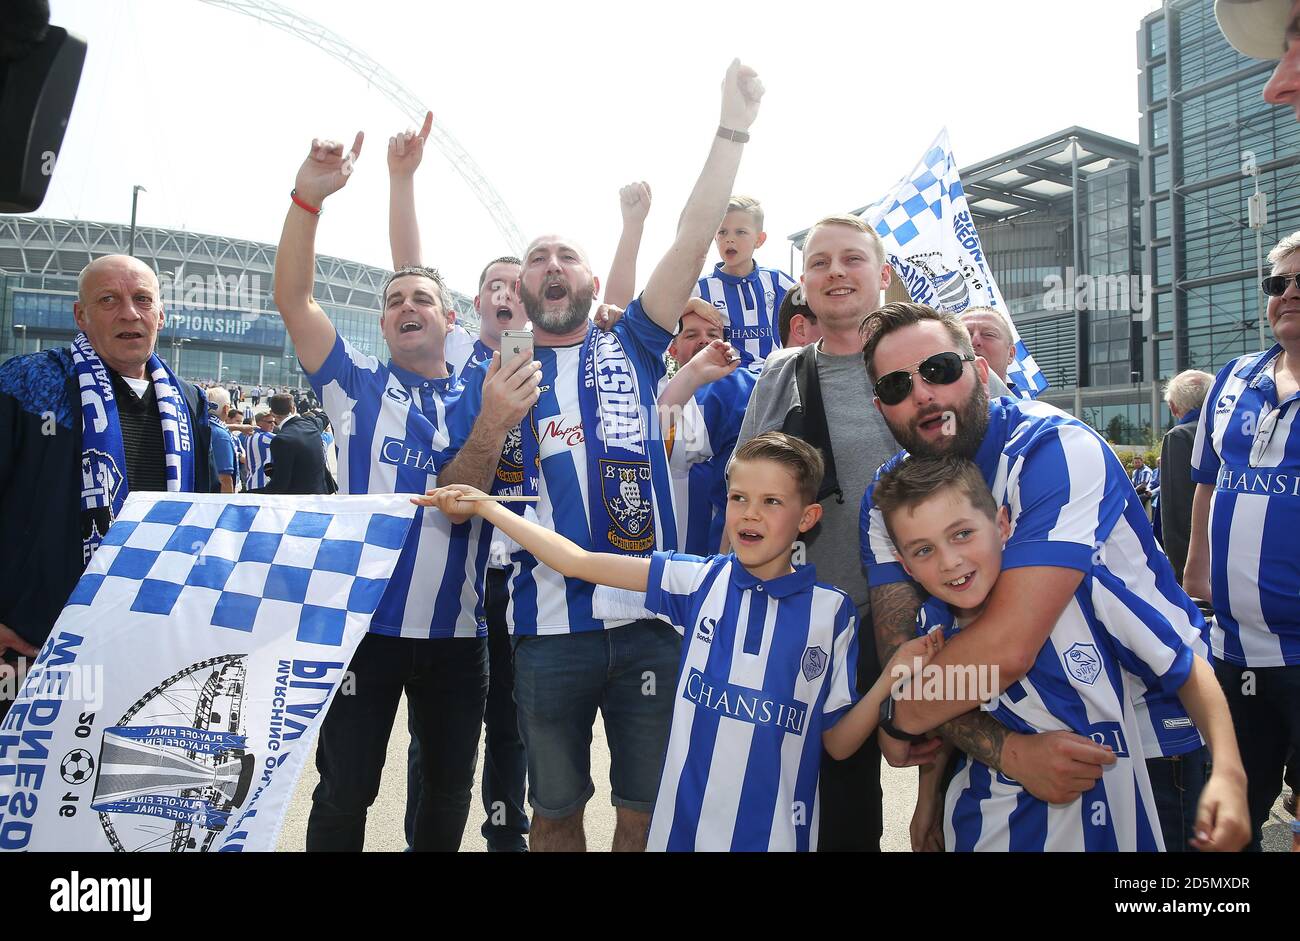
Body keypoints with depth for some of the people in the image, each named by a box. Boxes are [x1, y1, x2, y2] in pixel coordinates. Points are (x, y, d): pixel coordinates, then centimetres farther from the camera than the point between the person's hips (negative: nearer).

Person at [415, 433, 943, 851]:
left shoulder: (831, 611, -5)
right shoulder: (699, 581, -5)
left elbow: (838, 742, -1)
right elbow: (576, 562, -4)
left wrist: (894, 677, -15)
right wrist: (483, 506, -5)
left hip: (777, 832, -1)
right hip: (683, 826, 1)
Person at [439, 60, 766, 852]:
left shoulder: (631, 350, 7)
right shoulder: (493, 377, 6)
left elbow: (694, 241, -1)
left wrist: (734, 127, -6)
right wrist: (491, 427, -16)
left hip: (650, 622, 0)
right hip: (549, 630, 0)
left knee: (646, 812, 13)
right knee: (555, 812, 15)